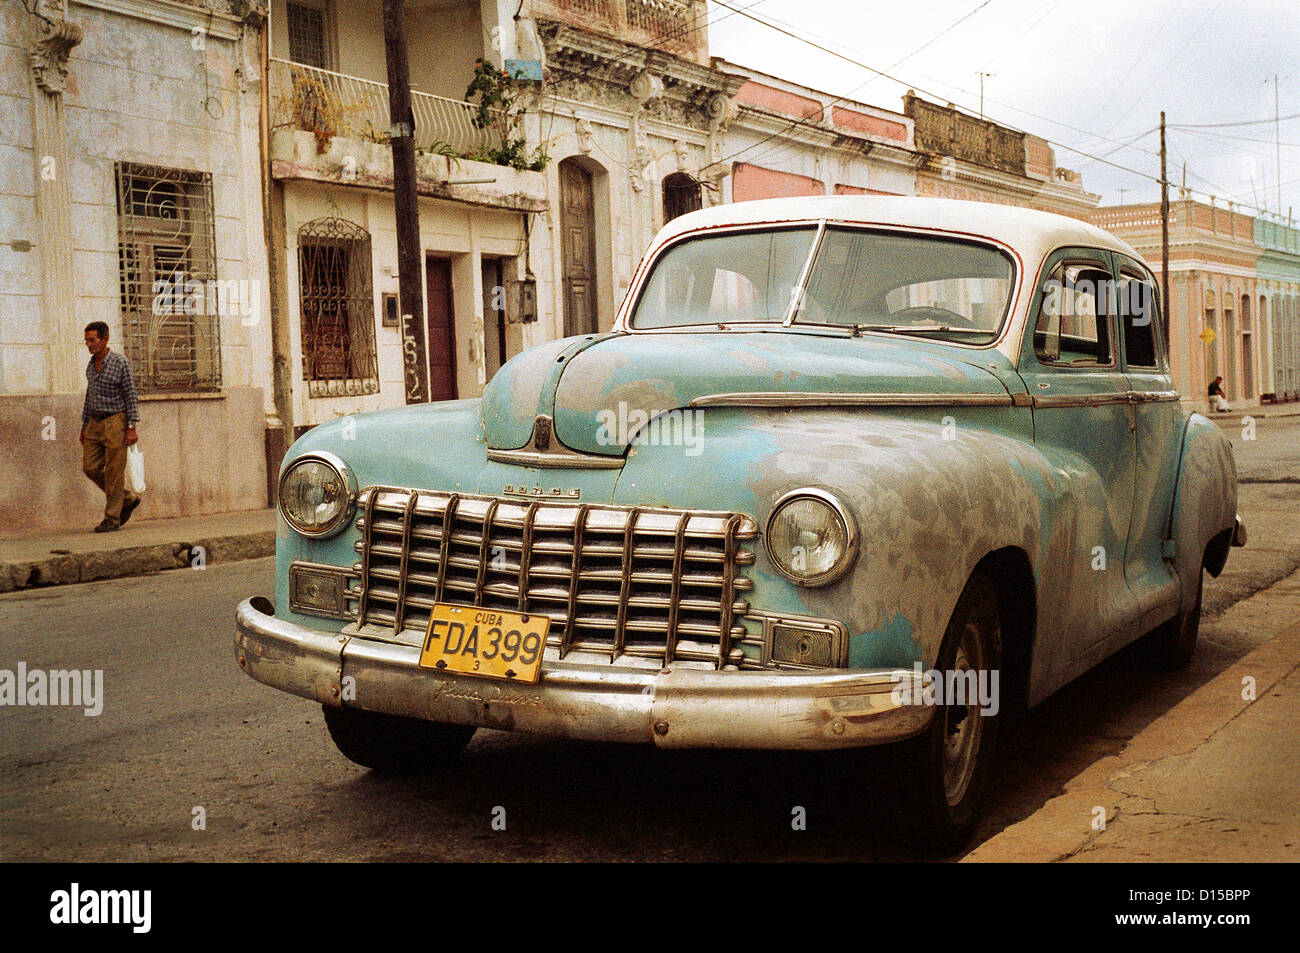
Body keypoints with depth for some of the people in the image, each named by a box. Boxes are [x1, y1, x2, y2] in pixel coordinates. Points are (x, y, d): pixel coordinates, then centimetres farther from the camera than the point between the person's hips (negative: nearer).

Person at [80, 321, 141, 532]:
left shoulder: (120, 363, -7)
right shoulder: (91, 366, 14)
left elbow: (130, 396, -8)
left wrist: (131, 428, -14)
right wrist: (84, 427, 19)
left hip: (115, 422, -7)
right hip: (95, 423, 7)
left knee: (114, 472, -6)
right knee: (90, 467, 2)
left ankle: (112, 518, 0)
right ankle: (127, 499, 17)